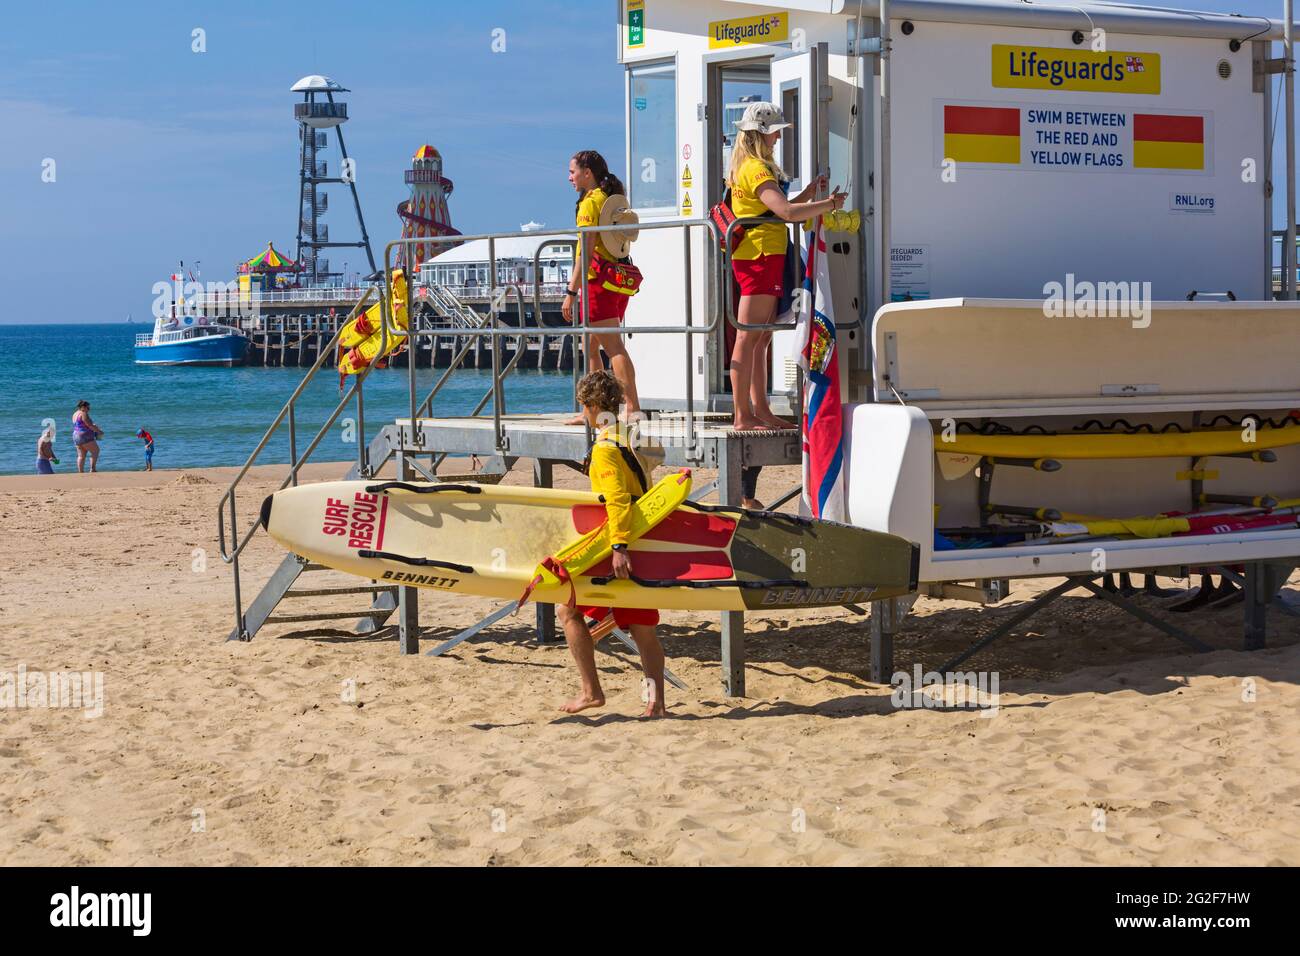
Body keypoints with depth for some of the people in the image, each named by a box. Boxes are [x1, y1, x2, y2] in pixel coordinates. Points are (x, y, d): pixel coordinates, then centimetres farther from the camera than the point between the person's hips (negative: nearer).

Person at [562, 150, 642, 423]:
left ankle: (633, 408, -16)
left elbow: (586, 252, -17)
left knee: (615, 348, -11)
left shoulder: (591, 201, -11)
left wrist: (571, 292, -17)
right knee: (590, 347, 16)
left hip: (599, 282, -9)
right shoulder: (614, 199, 16)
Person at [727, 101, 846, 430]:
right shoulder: (755, 169, -13)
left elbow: (777, 210, 23)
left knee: (762, 338, 12)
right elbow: (788, 212, -24)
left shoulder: (753, 167, 20)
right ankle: (742, 416, -10)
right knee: (748, 339, -10)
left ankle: (761, 410, 16)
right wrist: (830, 204, -15)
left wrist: (810, 193, 13)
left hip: (764, 259, 11)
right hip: (760, 257, -11)